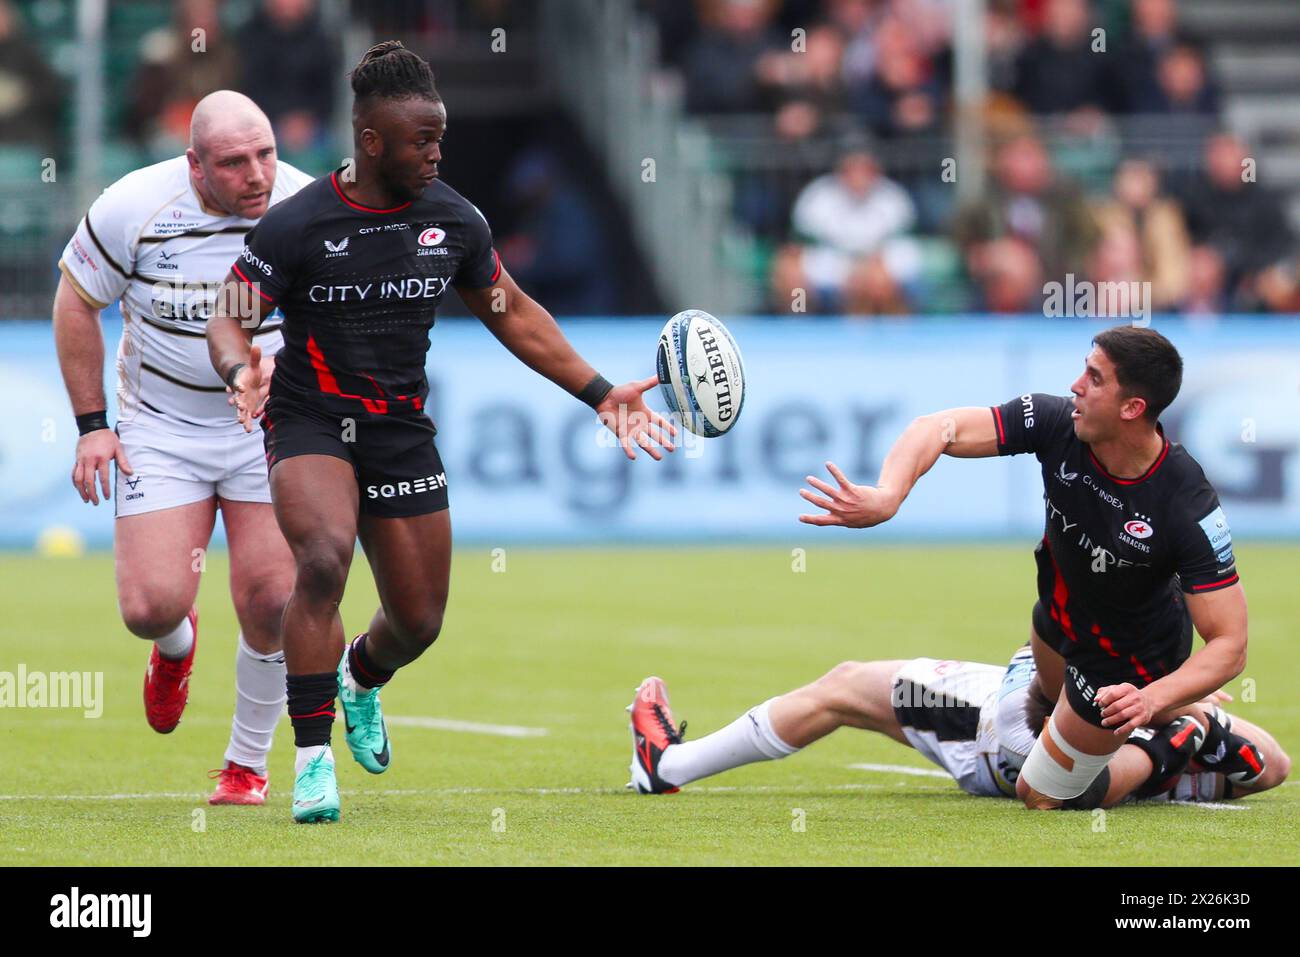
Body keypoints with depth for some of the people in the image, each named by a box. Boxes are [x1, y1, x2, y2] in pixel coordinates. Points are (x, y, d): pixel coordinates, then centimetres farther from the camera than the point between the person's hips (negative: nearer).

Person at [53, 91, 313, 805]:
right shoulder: (133, 207, -16)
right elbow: (76, 300, -2)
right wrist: (90, 424, -5)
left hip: (272, 429, 1)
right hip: (160, 430, 0)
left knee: (272, 606, -9)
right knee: (151, 607, -10)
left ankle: (247, 764, 14)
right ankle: (176, 647, 30)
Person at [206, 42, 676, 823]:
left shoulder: (454, 220, -1)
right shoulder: (297, 225, -15)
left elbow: (513, 314, 12)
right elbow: (229, 321, -11)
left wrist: (600, 394, 9)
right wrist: (241, 371, -35)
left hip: (403, 430, 5)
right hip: (311, 422, -4)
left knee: (419, 621, 8)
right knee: (325, 555, -33)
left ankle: (362, 679, 48)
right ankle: (313, 758, -24)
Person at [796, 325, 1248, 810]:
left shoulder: (1188, 507, -39)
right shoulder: (1056, 421, -27)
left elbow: (1229, 645, -35)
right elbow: (937, 429, -31)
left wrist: (1153, 697, -51)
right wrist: (886, 495, -51)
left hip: (1131, 661, -6)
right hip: (1061, 618, 6)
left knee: (1041, 796, 9)